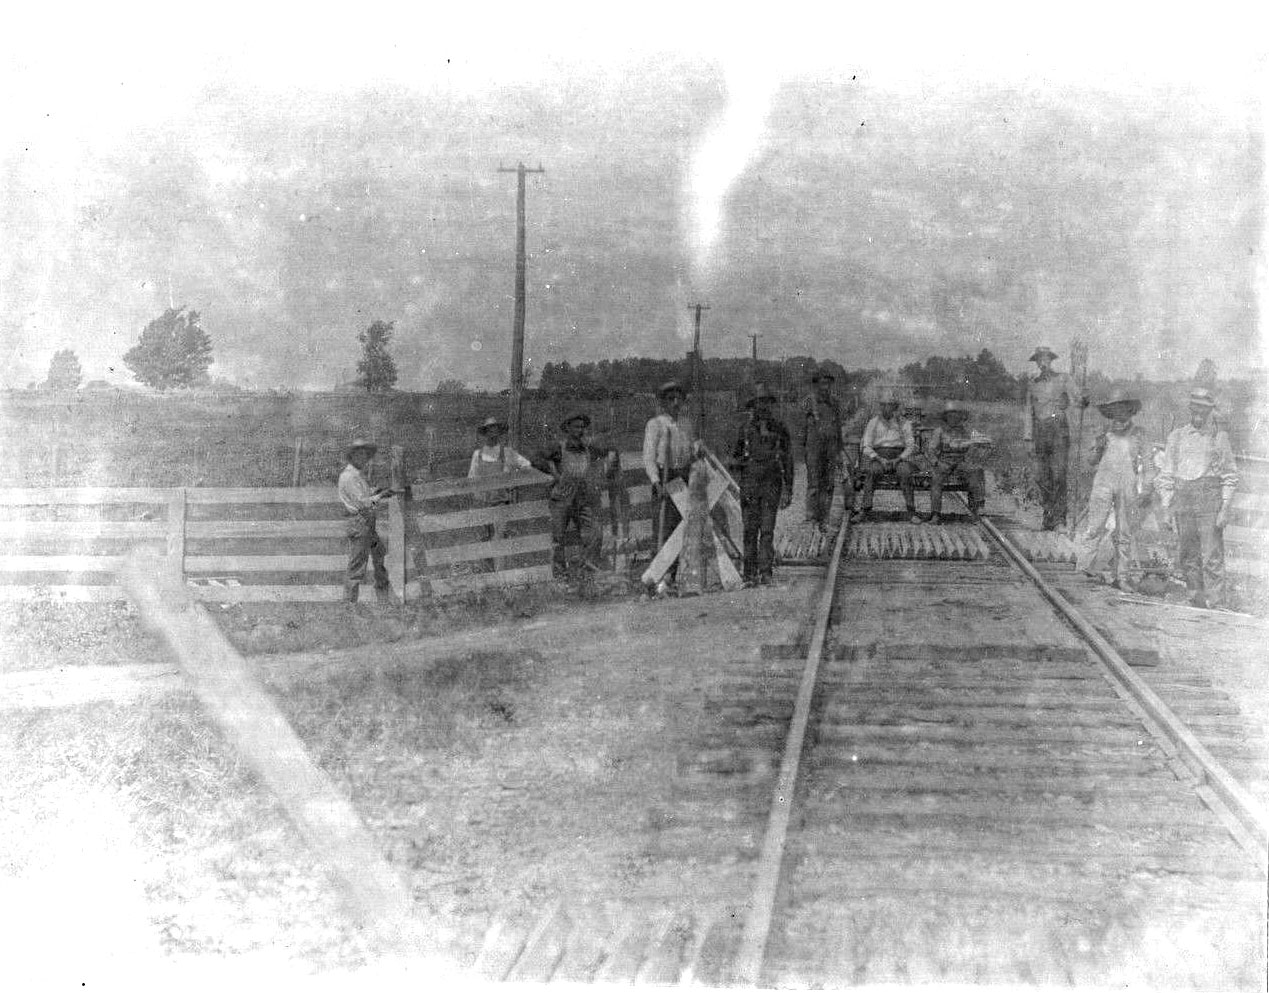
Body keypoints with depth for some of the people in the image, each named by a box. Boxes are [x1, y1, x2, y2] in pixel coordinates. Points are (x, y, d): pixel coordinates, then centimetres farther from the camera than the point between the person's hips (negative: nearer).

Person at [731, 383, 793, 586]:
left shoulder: (779, 429, 6)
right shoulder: (746, 428, 8)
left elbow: (787, 461, 8)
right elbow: (734, 457, 16)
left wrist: (788, 490, 2)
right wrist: (738, 461, -9)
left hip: (771, 485, -1)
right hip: (749, 484, 1)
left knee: (767, 530, -7)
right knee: (750, 531, 0)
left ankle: (765, 573, -6)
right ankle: (750, 575, 4)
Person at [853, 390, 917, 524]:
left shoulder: (903, 424, 9)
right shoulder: (873, 423, 7)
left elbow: (910, 446, 3)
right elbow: (866, 447, 0)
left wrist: (899, 459, -15)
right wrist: (879, 459, -17)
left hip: (899, 458, 1)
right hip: (877, 458, -1)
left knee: (905, 473, -33)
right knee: (872, 473, -34)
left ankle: (912, 512, -30)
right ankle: (864, 511, -36)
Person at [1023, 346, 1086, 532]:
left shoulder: (1062, 379, 4)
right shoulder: (1032, 383, 14)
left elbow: (1075, 394, -10)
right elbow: (1028, 411, 17)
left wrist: (1083, 400, -34)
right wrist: (1028, 437, 11)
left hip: (1059, 428, -4)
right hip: (1040, 430, 4)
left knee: (1058, 475, -11)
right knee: (1041, 477, 1)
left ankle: (1059, 519, -12)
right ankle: (1049, 513, 14)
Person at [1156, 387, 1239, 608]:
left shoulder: (1220, 437, 7)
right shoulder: (1176, 437, 13)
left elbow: (1230, 476, 5)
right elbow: (1166, 474, 15)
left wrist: (1225, 508, -5)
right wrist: (1165, 507, 6)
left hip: (1210, 501, -3)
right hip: (1183, 501, 3)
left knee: (1212, 556, -8)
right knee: (1187, 555, 5)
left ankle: (1216, 604, -8)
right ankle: (1196, 600, 13)